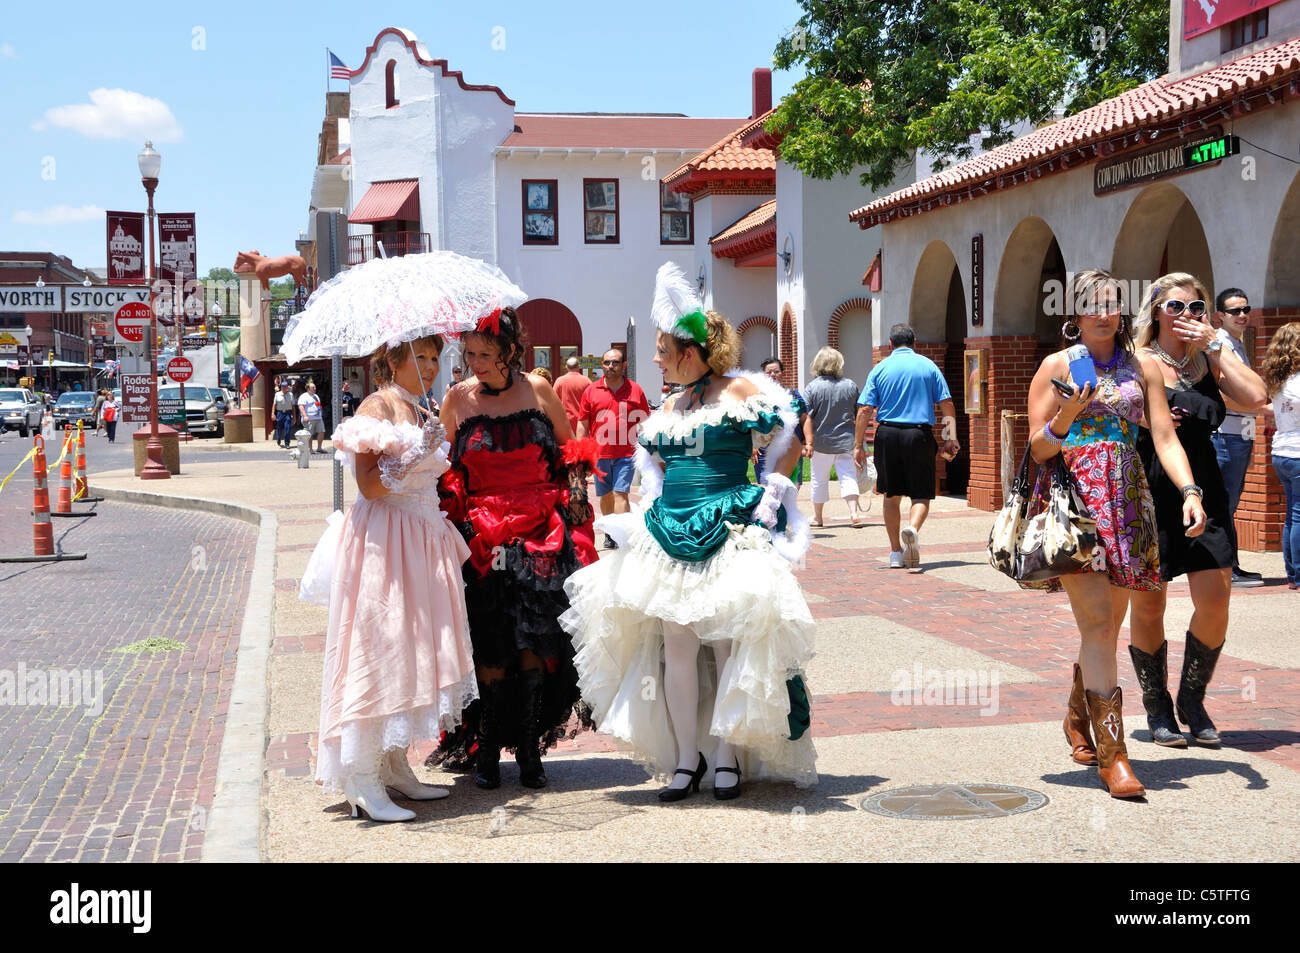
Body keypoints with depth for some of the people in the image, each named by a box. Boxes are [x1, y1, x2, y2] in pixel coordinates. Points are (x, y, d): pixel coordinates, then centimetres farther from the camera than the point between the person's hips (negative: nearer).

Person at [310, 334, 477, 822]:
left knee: (413, 648, 11)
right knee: (379, 650, -10)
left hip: (422, 542, 9)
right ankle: (363, 783, -7)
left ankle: (395, 765, 20)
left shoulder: (422, 414, 17)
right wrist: (414, 455, -24)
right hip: (384, 540, -9)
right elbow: (370, 486, -17)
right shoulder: (377, 407, -9)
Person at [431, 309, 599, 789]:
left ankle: (529, 749, 13)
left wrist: (575, 499, 3)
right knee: (491, 651, -3)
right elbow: (448, 471, 13)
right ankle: (486, 749, 12)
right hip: (483, 537, 0)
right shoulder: (458, 399, 2)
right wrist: (455, 515, 3)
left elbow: (570, 450, 13)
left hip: (541, 534, 0)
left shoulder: (538, 390, 2)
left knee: (535, 644, 1)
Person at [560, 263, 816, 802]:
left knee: (728, 642, -5)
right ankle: (685, 758, 8)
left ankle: (726, 755, 6)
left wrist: (772, 494, -6)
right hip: (671, 532, 6)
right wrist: (653, 508, 15)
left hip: (730, 531, -6)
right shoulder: (670, 406, 16)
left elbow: (789, 444, 1)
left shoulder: (741, 391, -2)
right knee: (675, 643, 1)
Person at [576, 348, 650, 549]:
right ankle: (610, 533, 29)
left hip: (626, 453, -2)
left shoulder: (635, 390, 4)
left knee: (620, 494, -10)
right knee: (604, 495, 12)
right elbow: (582, 425, 9)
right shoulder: (591, 391, 6)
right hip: (599, 454, 2)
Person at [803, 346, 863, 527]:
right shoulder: (850, 386, 0)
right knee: (848, 476, 2)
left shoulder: (812, 387, -8)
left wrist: (807, 442, -12)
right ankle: (854, 512, -13)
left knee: (819, 480, 11)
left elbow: (806, 417, -14)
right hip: (846, 441, 1)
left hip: (822, 441, -1)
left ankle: (817, 517, 24)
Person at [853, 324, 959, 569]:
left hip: (888, 435, 1)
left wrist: (858, 445, 3)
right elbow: (947, 405, 1)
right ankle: (912, 530, -28)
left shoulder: (880, 368, 5)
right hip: (920, 436, -1)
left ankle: (896, 552, 16)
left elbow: (865, 410, -1)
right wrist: (950, 438, 10)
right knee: (921, 494, 4)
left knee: (892, 496, 14)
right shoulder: (928, 366, 5)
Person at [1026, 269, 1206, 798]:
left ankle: (1078, 719, 32)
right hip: (1075, 498, -4)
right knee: (1098, 623, -13)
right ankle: (1111, 754, -11)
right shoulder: (1057, 366, 4)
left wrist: (1189, 491, -10)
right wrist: (1066, 416, -18)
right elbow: (1038, 449, 2)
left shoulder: (1143, 368, 12)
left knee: (1107, 625, 8)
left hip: (1127, 501, 4)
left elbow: (1164, 438, 5)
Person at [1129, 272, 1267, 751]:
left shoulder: (1213, 357, 10)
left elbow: (1255, 398, -7)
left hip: (1204, 489, 3)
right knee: (1147, 604, 3)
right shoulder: (1138, 363, 0)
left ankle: (1192, 699, 15)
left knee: (1215, 597, -7)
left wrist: (1214, 347, -6)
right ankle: (1157, 707, 21)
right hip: (1149, 491, -3)